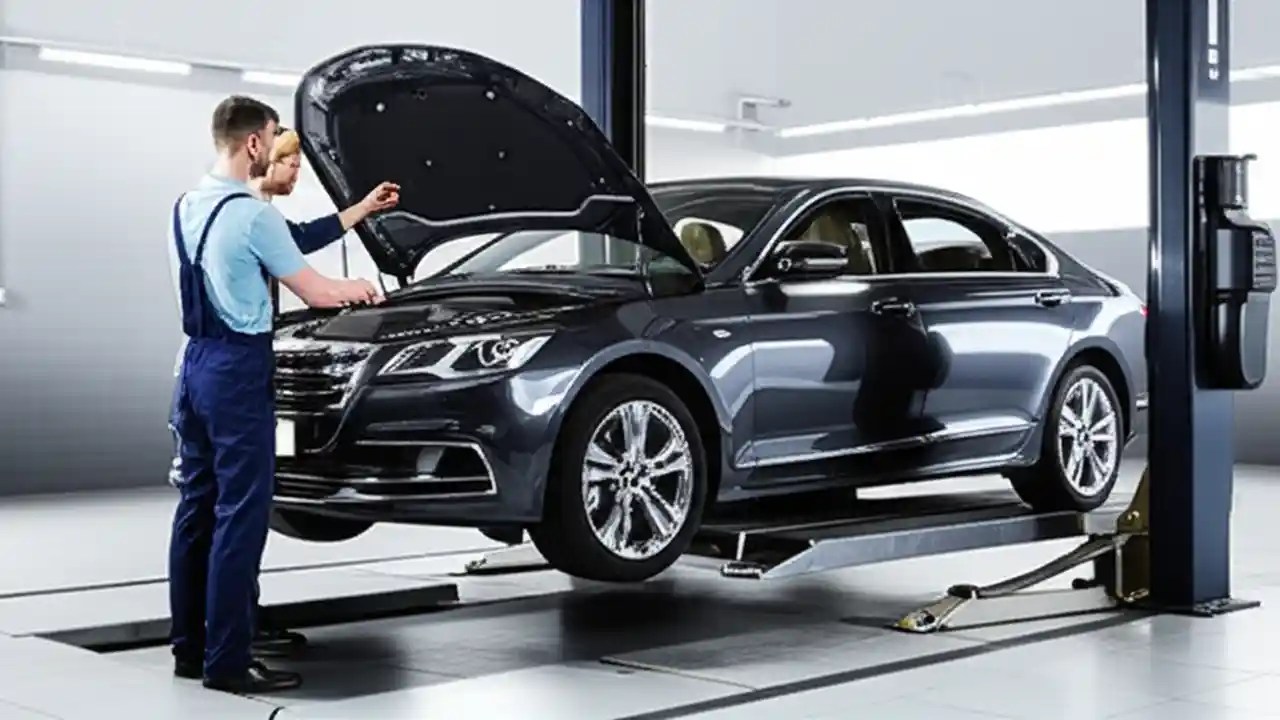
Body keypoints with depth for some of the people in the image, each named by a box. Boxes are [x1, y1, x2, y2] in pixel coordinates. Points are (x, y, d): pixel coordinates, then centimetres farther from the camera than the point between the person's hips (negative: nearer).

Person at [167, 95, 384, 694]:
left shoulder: (185, 208, 11)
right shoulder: (252, 215, -15)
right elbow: (316, 294, -8)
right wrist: (361, 289, 13)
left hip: (195, 361, 9)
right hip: (238, 368, -9)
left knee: (197, 505, 13)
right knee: (240, 513, -6)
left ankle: (188, 647, 20)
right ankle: (226, 660, -3)